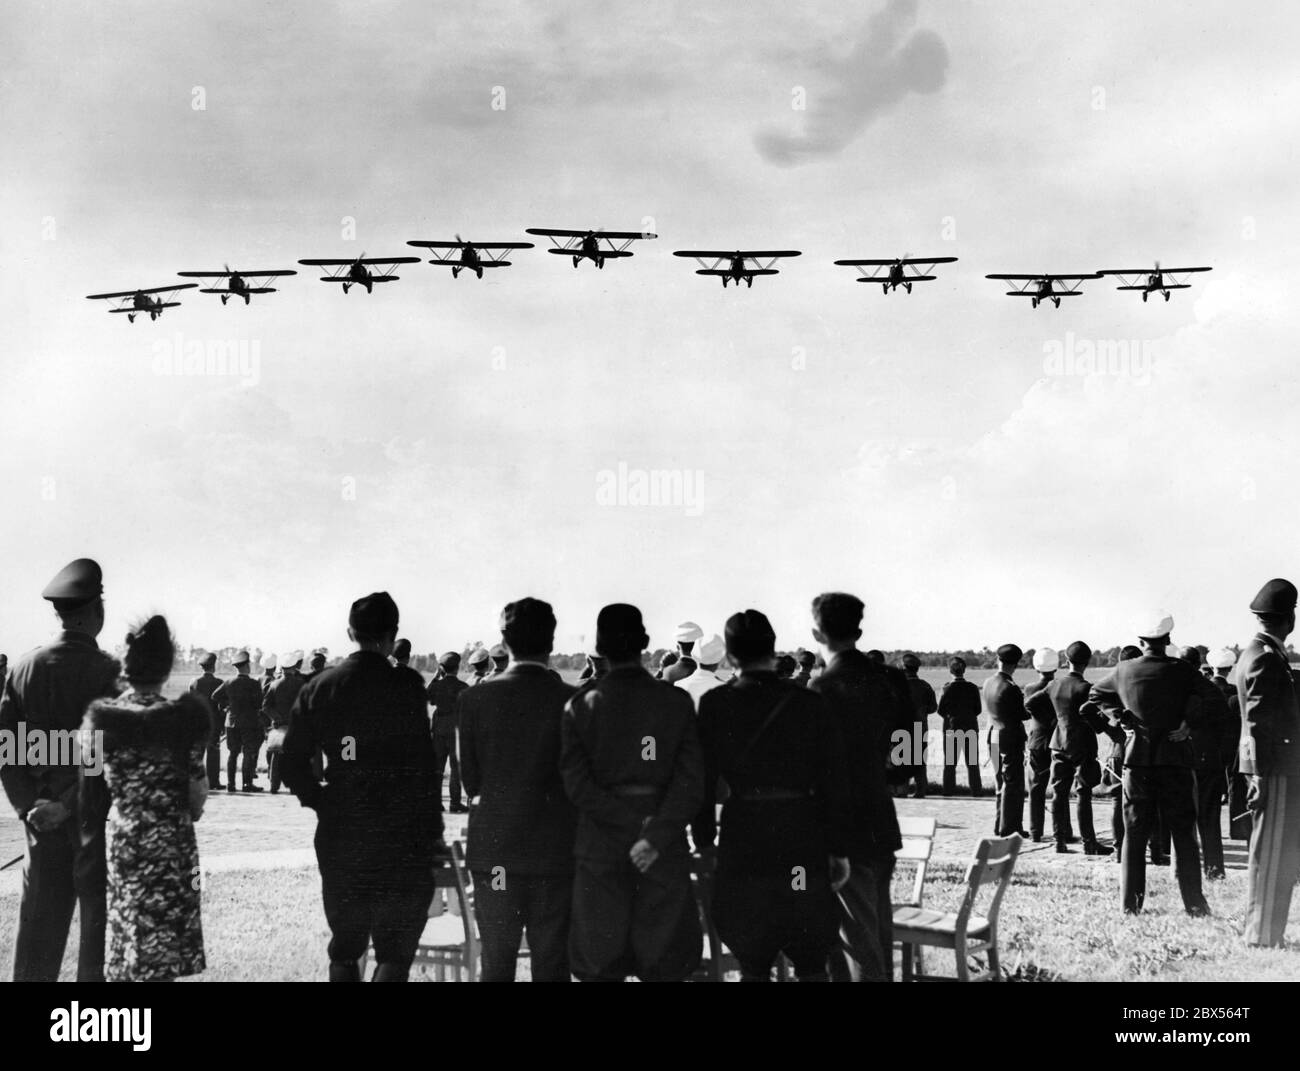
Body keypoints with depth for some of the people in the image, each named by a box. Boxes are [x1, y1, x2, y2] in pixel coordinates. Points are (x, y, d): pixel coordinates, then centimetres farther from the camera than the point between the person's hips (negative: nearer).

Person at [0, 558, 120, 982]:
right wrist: (69, 805, -13)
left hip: (41, 814, 5)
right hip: (94, 814, -4)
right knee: (99, 920, 4)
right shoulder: (107, 671, -13)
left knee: (39, 920, 11)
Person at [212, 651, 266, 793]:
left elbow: (215, 696, 1)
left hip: (232, 722, 4)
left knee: (232, 753, 9)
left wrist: (224, 706, 16)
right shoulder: (253, 684, -10)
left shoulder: (229, 683, 0)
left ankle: (230, 783, 6)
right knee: (249, 753, 1)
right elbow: (259, 704, -10)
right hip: (250, 723, -4)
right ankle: (248, 783, -2)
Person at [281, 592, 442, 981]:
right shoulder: (404, 685, -9)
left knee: (345, 948, 17)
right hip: (400, 837, -4)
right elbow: (421, 766, -11)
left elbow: (293, 764, 3)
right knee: (396, 949, 1)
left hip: (339, 835, 4)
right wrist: (432, 830, -4)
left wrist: (323, 803, 14)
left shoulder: (318, 687, 3)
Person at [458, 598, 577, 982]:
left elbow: (470, 779, 2)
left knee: (496, 962, 10)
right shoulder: (572, 700, -8)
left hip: (493, 850, 1)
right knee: (552, 963, 5)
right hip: (555, 850, -1)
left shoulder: (475, 698, -4)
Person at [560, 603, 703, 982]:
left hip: (600, 848, 1)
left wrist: (629, 821, -9)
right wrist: (655, 834, -14)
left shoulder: (580, 705, -1)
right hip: (664, 851, 0)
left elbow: (576, 783, -8)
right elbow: (691, 781, -10)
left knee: (600, 967, 7)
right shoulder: (676, 702, -2)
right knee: (665, 965, 7)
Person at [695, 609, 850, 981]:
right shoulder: (810, 703, -4)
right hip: (804, 844, 0)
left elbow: (702, 779, -1)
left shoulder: (714, 704, -4)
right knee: (811, 964, 10)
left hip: (743, 842, 0)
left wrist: (704, 841, 9)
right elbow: (835, 782, -2)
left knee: (753, 964, 9)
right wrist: (839, 850, 4)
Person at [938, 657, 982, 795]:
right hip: (971, 727, 1)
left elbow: (941, 710, -9)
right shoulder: (972, 688, -5)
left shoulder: (947, 688, -10)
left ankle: (948, 789, 5)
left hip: (951, 727, -1)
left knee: (950, 761, 7)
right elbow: (978, 709, 1)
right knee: (972, 761, 9)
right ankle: (975, 789, 8)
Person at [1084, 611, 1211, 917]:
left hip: (1137, 757, 2)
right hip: (1175, 758, -2)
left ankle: (1131, 901, 8)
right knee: (1183, 833, 4)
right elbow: (1213, 695, -14)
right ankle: (1193, 901, 3)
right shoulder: (1180, 671, -7)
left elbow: (1096, 695, 16)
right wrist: (1189, 725, -8)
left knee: (1134, 833, 8)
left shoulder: (1124, 671, 2)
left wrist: (1121, 717, 7)